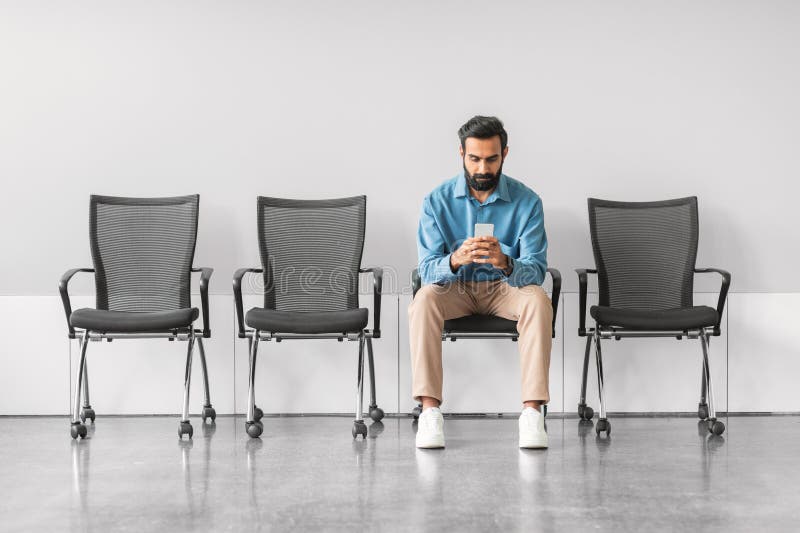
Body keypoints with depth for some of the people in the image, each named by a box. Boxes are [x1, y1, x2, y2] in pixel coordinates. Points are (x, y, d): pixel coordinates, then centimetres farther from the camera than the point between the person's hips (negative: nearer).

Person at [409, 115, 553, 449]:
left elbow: (536, 271, -16)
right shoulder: (438, 201, -10)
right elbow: (427, 270, -15)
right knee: (423, 300, -32)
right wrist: (455, 260, -40)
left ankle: (532, 411, -33)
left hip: (506, 286, 0)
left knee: (538, 300, -32)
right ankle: (429, 410, -32)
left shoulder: (526, 202, -11)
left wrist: (506, 264, -40)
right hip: (454, 287, 0)